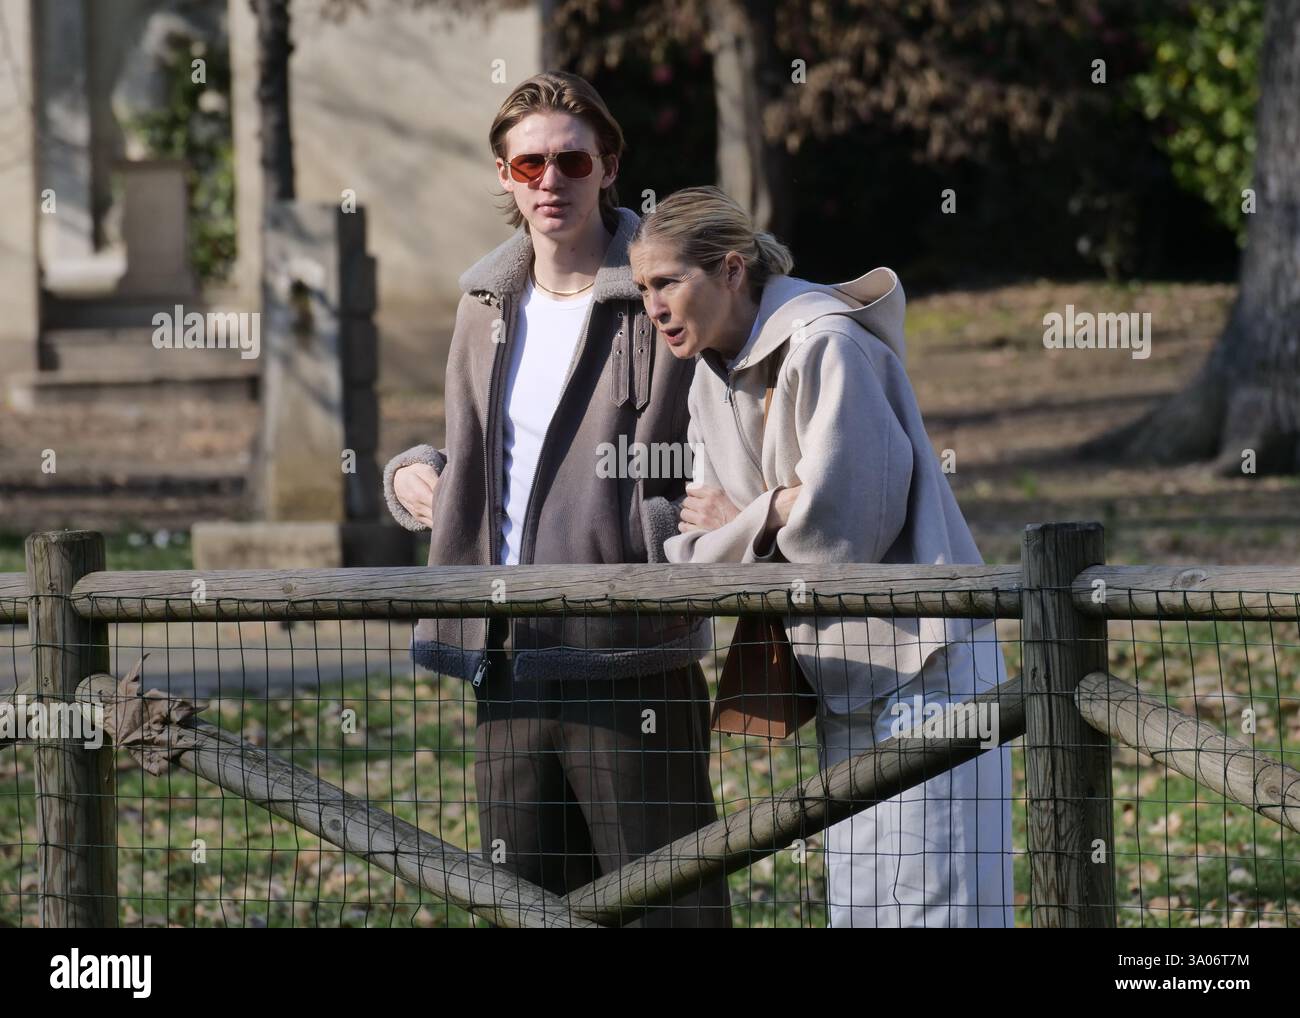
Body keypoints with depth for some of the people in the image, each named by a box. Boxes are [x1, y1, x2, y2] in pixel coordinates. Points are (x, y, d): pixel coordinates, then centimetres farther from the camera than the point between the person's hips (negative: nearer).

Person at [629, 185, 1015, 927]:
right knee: (858, 905, 9)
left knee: (926, 901, -10)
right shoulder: (715, 380, 11)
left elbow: (833, 523, -21)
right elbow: (698, 552, 8)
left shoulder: (827, 350, -15)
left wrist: (744, 521, -3)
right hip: (846, 680, 9)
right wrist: (775, 512, -12)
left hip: (921, 665, -9)